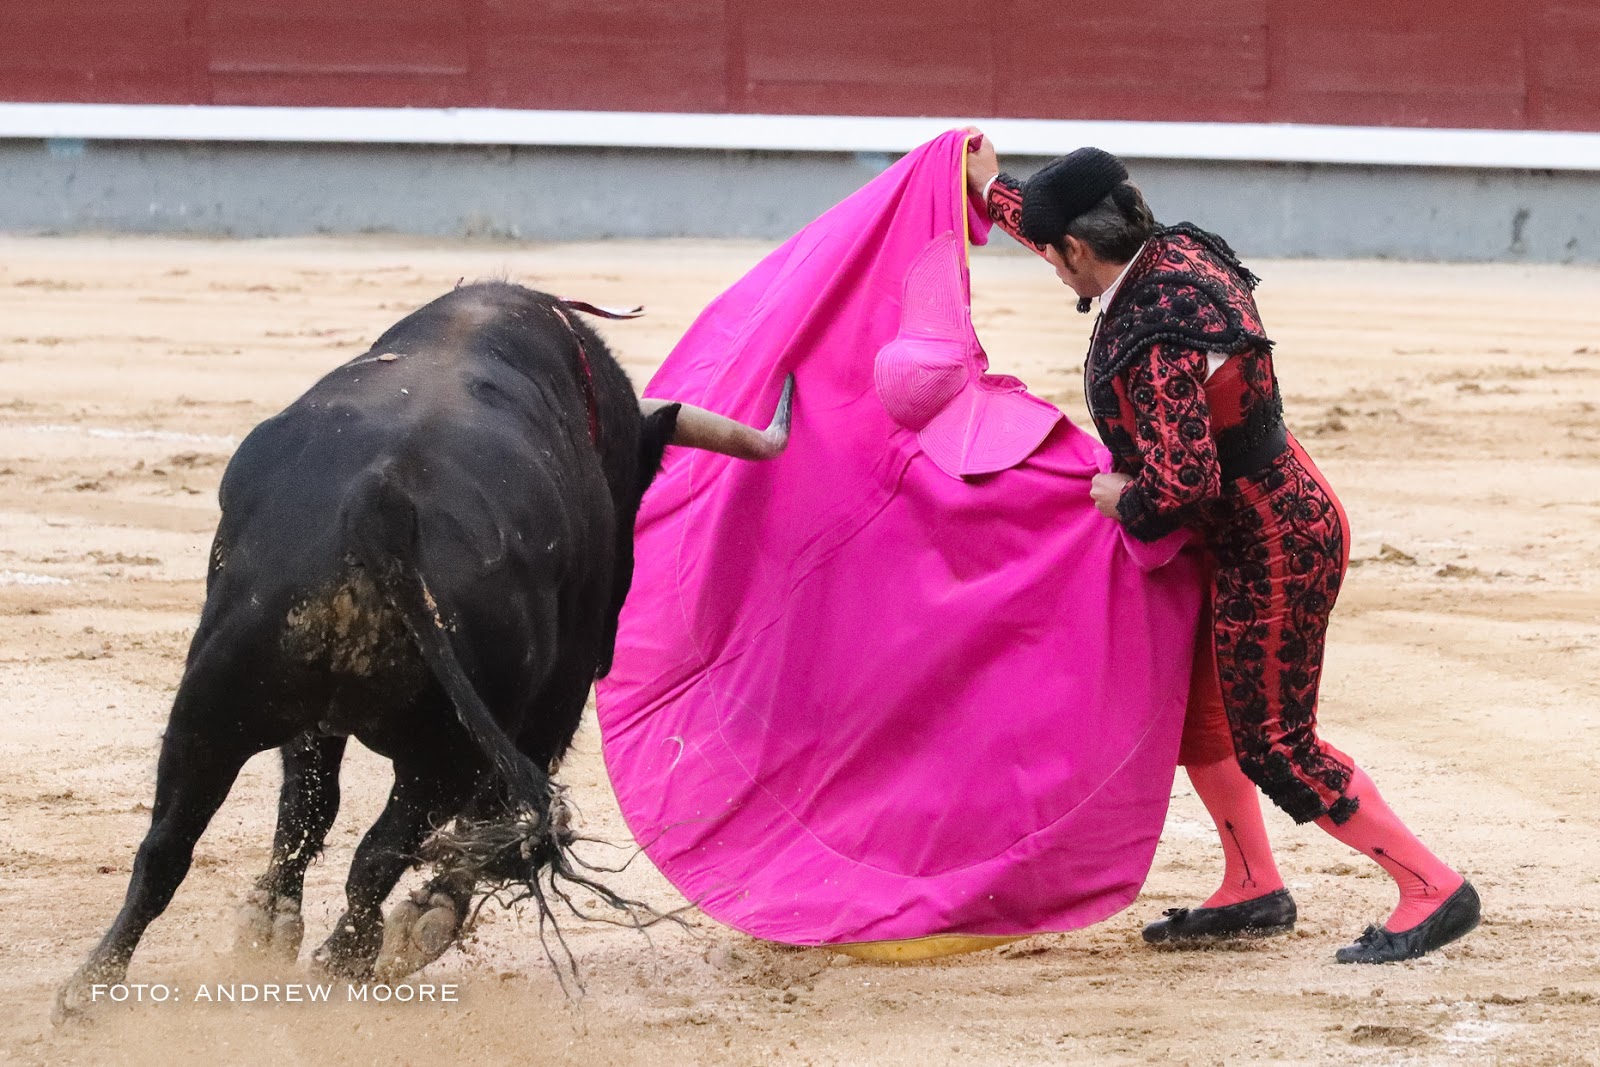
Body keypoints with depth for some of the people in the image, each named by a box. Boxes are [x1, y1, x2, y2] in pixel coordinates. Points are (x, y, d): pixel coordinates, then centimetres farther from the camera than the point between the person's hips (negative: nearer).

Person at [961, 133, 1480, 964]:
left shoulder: (1154, 340, -30)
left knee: (1274, 747, -4)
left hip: (1271, 549, -10)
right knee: (1192, 706, 18)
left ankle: (1433, 890, 0)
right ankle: (1254, 890, 28)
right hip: (1278, 518, 10)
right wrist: (992, 191, 35)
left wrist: (1124, 498, -12)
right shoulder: (1177, 253, -1)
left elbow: (1182, 482, -33)